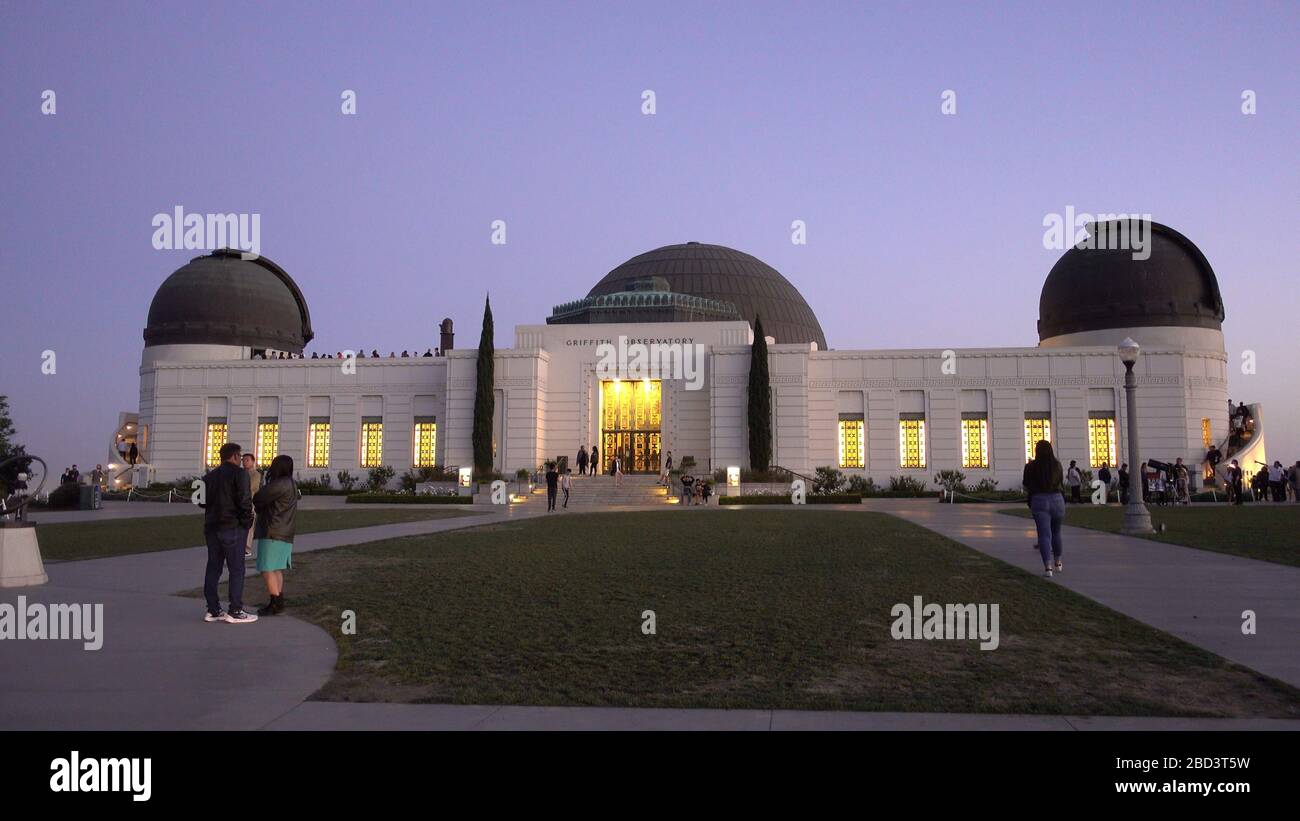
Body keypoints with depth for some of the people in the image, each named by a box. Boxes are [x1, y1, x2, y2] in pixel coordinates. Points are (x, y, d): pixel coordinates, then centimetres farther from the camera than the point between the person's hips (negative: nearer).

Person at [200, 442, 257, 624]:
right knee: (236, 569, -2)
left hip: (211, 527, 7)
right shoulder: (239, 473, -9)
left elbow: (202, 501, 13)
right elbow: (244, 500, -17)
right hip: (232, 527, -7)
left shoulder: (209, 475, 15)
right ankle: (235, 611, -2)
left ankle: (213, 610, 13)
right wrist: (247, 520, -7)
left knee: (213, 568, 10)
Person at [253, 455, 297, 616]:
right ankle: (279, 602, 15)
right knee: (276, 569, 13)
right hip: (284, 534, 10)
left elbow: (257, 499, -13)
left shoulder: (280, 484, -16)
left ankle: (276, 604, -7)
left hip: (273, 534, -10)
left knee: (267, 570, -8)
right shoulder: (291, 484, 16)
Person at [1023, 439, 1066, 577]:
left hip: (1039, 500, -2)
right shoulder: (1057, 465, 2)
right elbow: (1060, 482, 15)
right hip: (1057, 500, 3)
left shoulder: (1031, 466, -5)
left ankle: (1048, 567, -16)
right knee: (1056, 533, 21)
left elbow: (1027, 487, 3)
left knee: (1044, 534, -4)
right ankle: (1058, 563, 34)